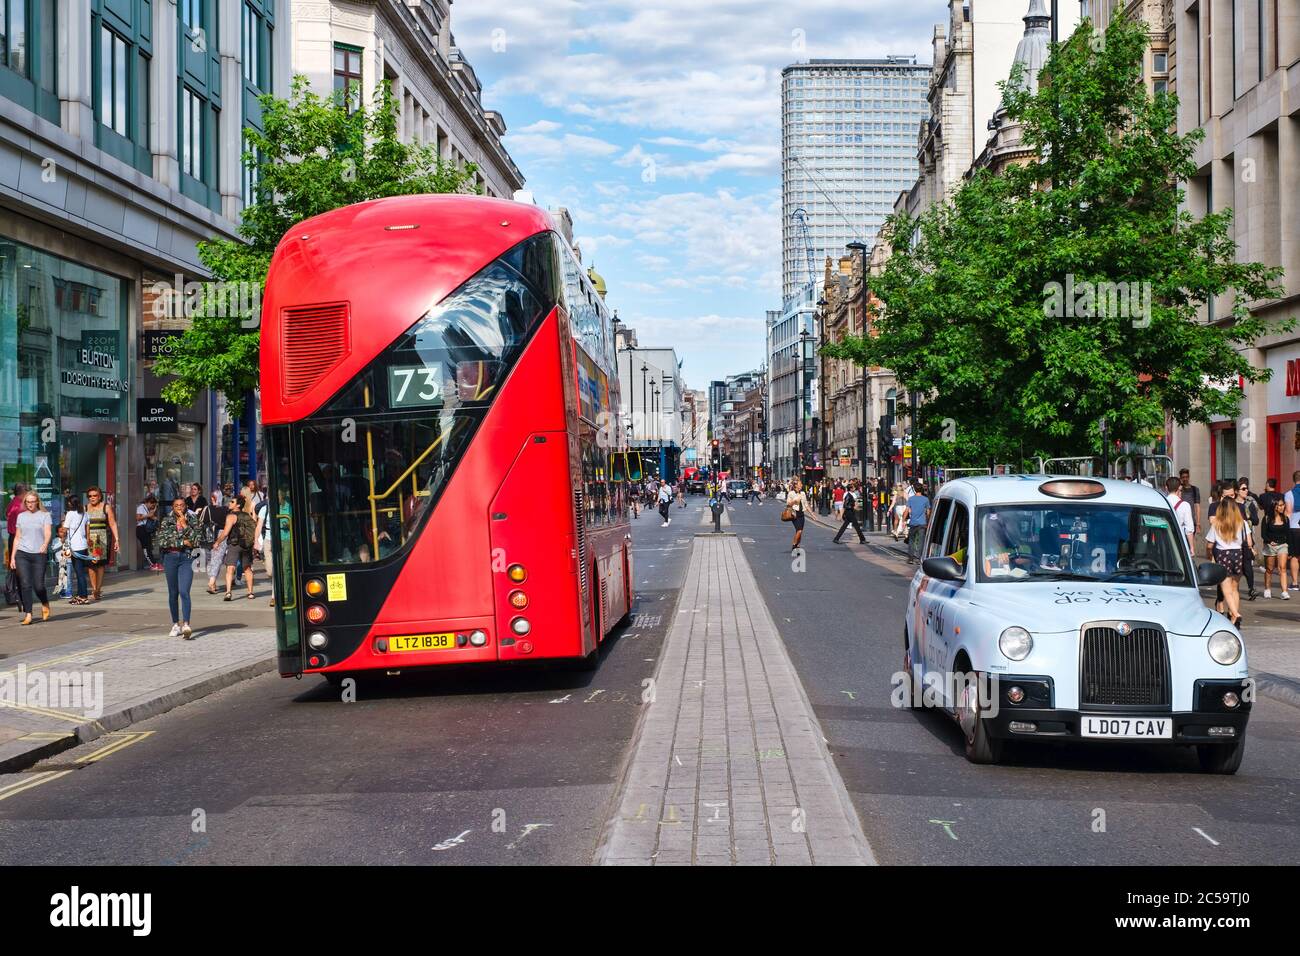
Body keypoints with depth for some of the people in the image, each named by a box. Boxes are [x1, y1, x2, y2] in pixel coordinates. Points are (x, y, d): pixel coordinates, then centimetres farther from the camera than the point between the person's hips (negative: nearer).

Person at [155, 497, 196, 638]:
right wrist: (183, 542, -7)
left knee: (184, 592, -14)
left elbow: (195, 539, -6)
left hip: (186, 558, -1)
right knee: (173, 593, 8)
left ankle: (186, 625, -24)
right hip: (170, 558, 2)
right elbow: (161, 541, -5)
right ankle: (176, 624, 18)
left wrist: (184, 525, -11)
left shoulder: (190, 520, 6)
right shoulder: (166, 521, 5)